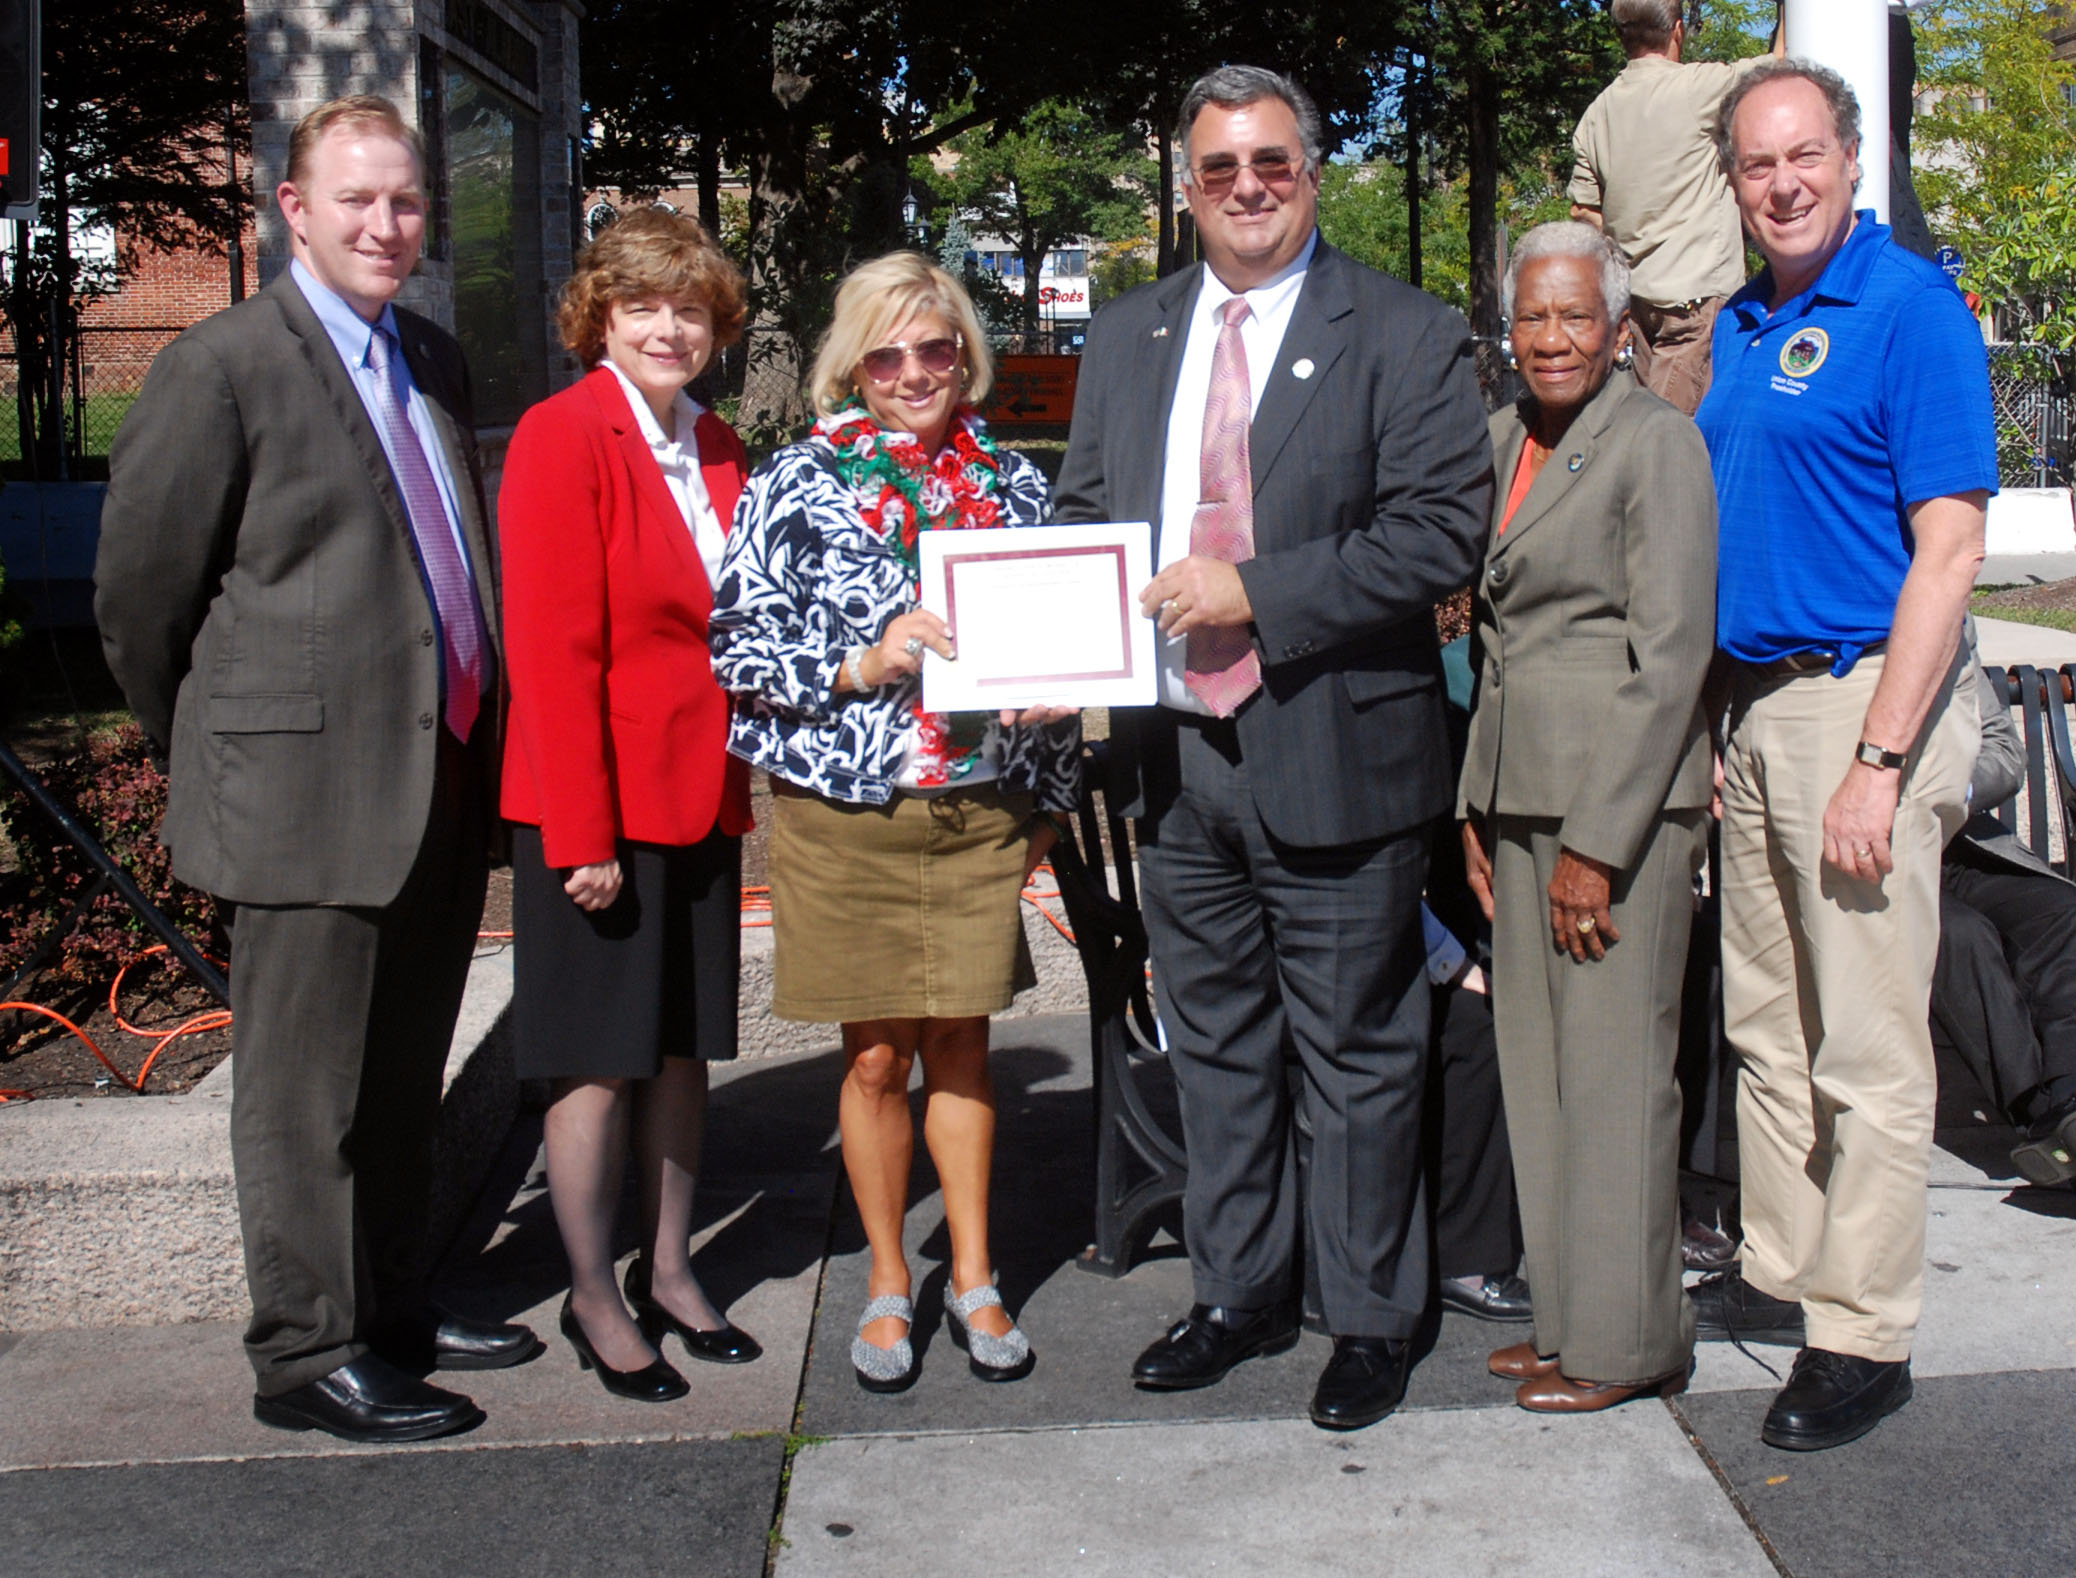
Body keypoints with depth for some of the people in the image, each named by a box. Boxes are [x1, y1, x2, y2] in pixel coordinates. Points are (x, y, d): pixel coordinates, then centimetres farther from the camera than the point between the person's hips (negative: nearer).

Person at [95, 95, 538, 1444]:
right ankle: (309, 1354, 15)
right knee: (307, 1088, 3)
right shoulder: (224, 366, -9)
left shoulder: (435, 361, 14)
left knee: (406, 1075, 18)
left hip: (441, 778, 7)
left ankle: (393, 1304, 32)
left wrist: (479, 743, 16)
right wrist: (212, 744, 3)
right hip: (311, 791, -7)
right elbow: (141, 586, -6)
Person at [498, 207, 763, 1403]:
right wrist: (583, 833, -19)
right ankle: (593, 1298, 18)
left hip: (699, 799, 7)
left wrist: (737, 779, 9)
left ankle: (670, 1271, 28)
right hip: (599, 806, -6)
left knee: (684, 1045, 14)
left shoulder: (717, 452, 10)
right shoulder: (563, 436, -12)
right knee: (600, 1062, 3)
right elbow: (552, 648, -16)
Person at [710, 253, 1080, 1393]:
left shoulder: (1014, 485, 8)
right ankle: (888, 1285, 22)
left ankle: (973, 1279, 23)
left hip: (982, 814, 2)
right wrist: (861, 664, -17)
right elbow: (739, 648, -3)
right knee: (876, 1055, 5)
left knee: (960, 1042, 9)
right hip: (844, 815, -2)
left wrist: (1051, 792, 4)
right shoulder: (796, 485, 0)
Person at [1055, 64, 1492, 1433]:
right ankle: (1240, 1295, 33)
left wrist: (1255, 592, -20)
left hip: (1335, 753, -5)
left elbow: (1443, 533, -14)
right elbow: (1082, 521, 17)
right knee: (1214, 1049, 17)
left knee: (1357, 1059, 6)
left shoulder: (1406, 335, -5)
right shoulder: (1126, 341, 12)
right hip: (1175, 754, 5)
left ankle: (1372, 1322, 22)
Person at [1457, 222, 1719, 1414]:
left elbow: (1673, 654, -14)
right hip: (1522, 784, 8)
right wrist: (1479, 804, 14)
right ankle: (1570, 1316, 23)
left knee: (1613, 1064, -2)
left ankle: (1628, 1343, 10)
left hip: (1626, 791, -8)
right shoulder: (1509, 439, 14)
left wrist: (1598, 843, -16)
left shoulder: (1656, 439, -10)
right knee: (1539, 1058, 11)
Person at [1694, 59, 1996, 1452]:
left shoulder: (1912, 310, -9)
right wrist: (1708, 721, 12)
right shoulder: (1741, 328, 14)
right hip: (1755, 708, 8)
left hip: (1860, 699, -8)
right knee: (1768, 1025, 16)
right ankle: (1780, 1273, 30)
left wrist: (1879, 761, -20)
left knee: (1868, 1049, -2)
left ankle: (1865, 1337, 9)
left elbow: (1947, 552, -15)